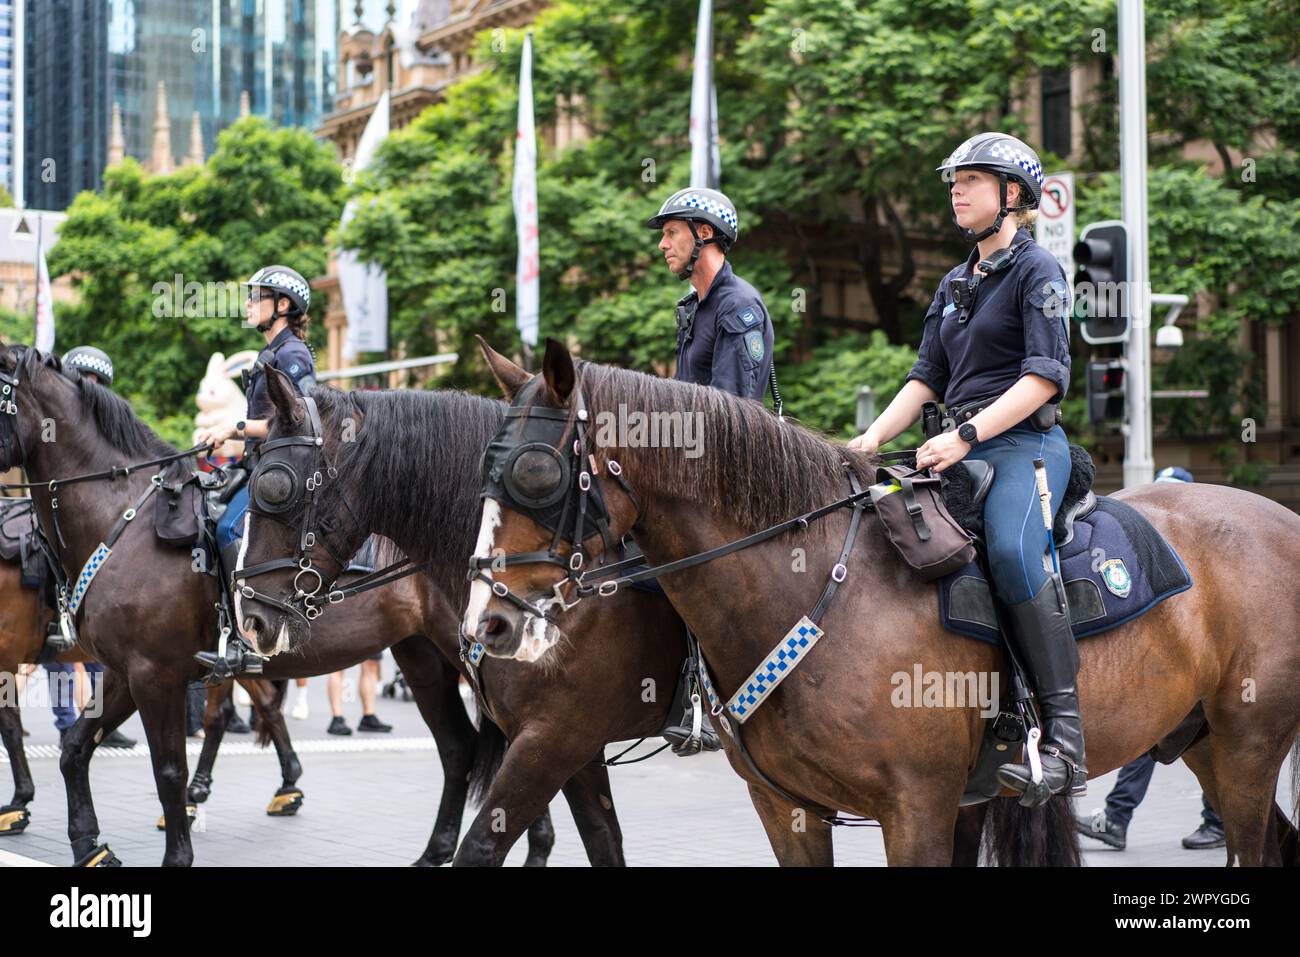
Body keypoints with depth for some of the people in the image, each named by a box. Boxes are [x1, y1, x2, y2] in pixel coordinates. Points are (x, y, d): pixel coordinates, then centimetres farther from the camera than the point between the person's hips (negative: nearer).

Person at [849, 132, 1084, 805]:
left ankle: (1065, 739, -36)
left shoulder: (1037, 271, -2)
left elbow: (1045, 376, -13)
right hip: (958, 448, 9)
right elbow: (926, 377, 20)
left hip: (1026, 443, -9)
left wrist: (967, 435, -21)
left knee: (1012, 551, -35)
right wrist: (875, 437, 3)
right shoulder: (955, 285, 22)